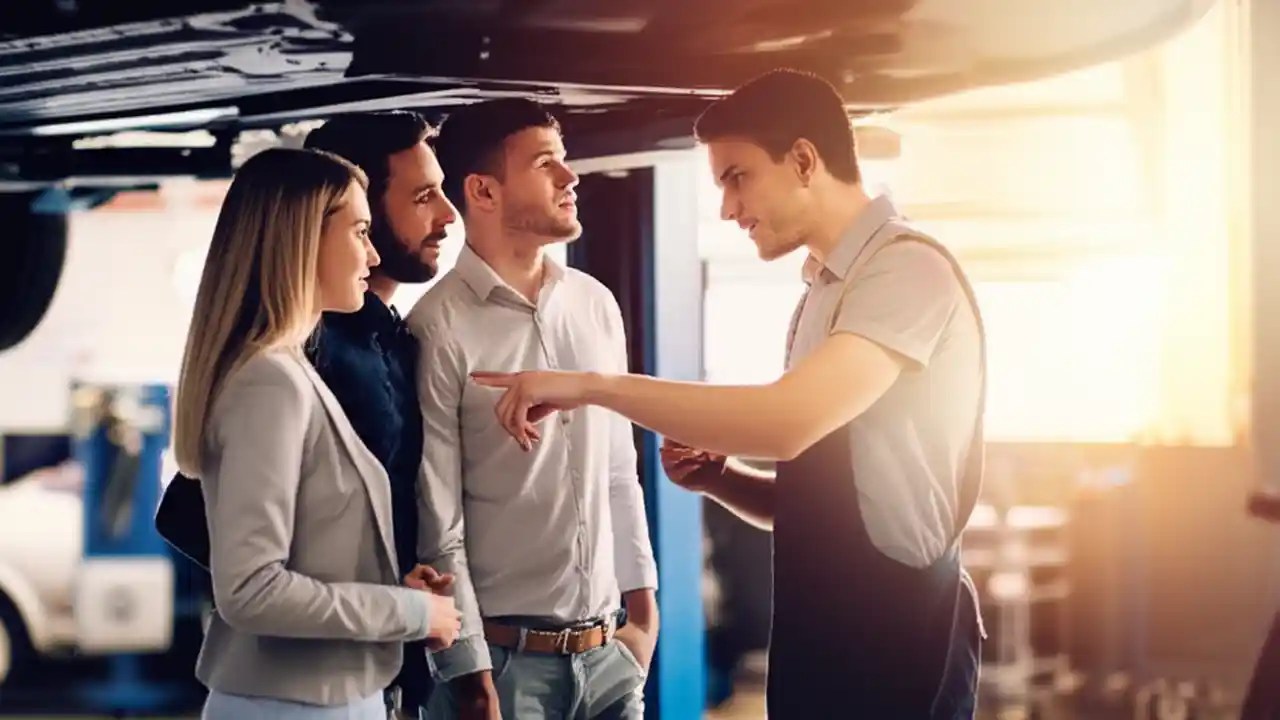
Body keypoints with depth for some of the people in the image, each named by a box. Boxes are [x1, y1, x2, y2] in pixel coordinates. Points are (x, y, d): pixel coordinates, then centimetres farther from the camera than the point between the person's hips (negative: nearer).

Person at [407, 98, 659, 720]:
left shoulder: (596, 306, 7)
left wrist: (641, 607, 13)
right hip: (504, 657, -5)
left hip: (607, 652, 5)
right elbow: (436, 523, -11)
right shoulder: (440, 330, -10)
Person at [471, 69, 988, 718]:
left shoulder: (908, 268, -13)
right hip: (818, 630, 9)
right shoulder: (824, 293, 16)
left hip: (893, 636, -9)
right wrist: (715, 476, 2)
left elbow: (788, 423, -26)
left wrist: (593, 385, -20)